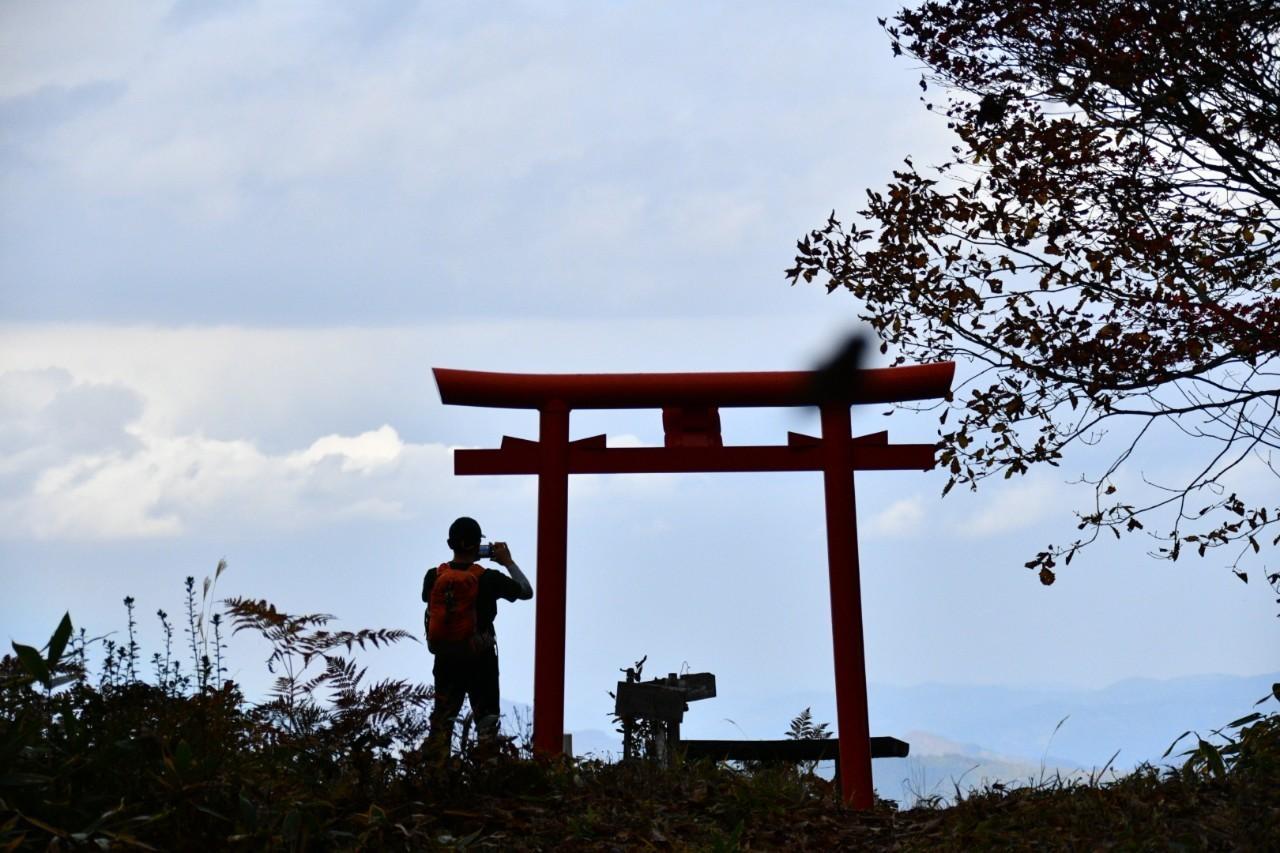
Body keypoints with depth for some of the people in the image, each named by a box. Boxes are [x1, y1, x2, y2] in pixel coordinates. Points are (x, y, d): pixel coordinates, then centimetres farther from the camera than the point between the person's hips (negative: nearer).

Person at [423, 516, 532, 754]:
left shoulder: (434, 577, -9)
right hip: (481, 660, -3)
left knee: (442, 719, 14)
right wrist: (508, 562, 7)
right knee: (486, 718, 8)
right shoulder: (489, 579, -15)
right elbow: (526, 592, -2)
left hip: (445, 659, 3)